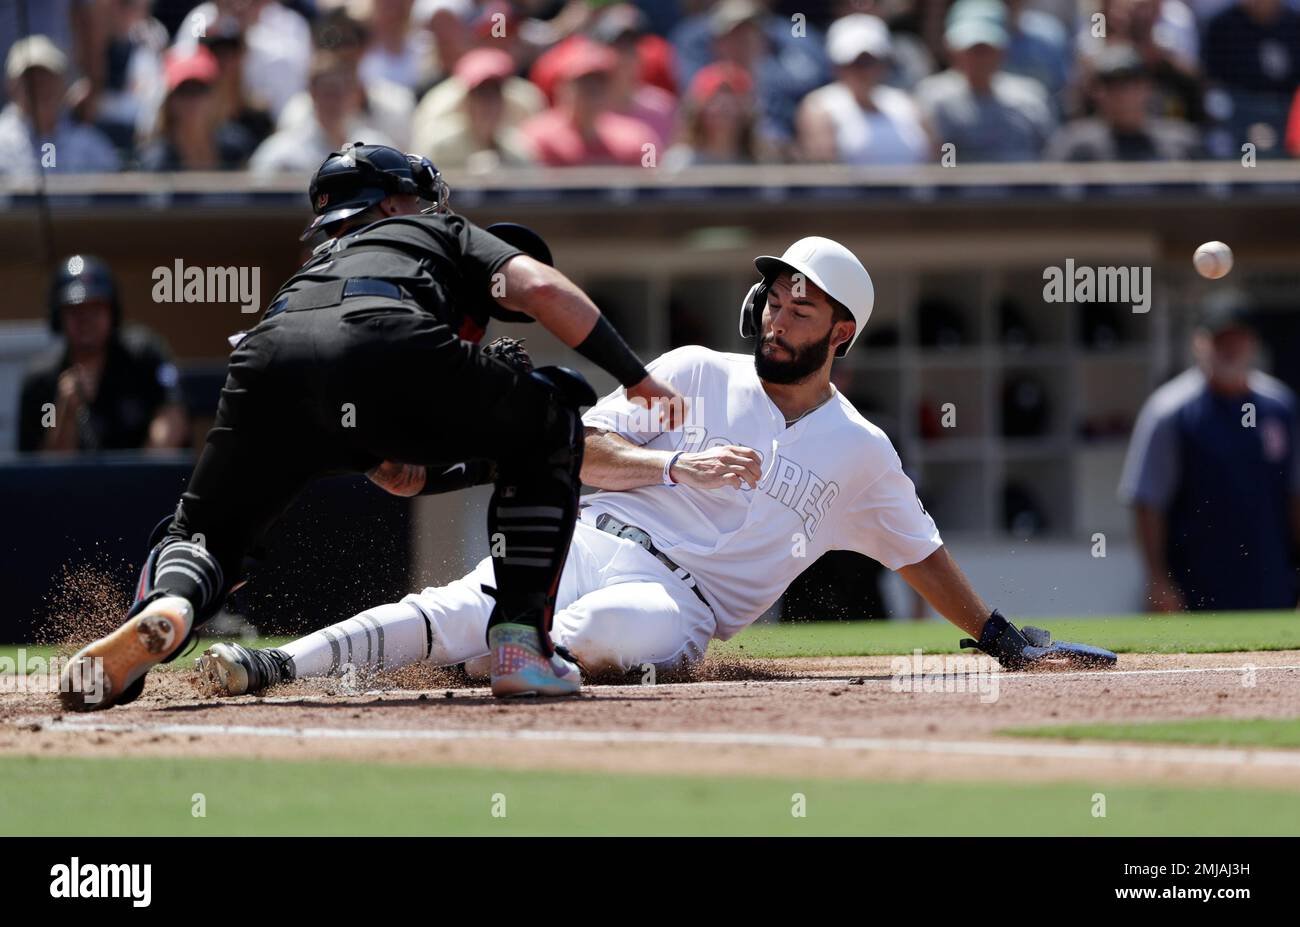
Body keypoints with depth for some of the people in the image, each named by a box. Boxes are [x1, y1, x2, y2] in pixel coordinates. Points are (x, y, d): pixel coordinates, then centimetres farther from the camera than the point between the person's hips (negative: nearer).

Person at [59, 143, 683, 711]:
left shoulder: (314, 269, 47)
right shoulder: (444, 233, 37)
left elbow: (400, 474, 45)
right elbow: (540, 288, 14)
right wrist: (637, 379, 20)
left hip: (271, 356, 4)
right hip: (388, 349, -3)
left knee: (203, 533, 23)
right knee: (552, 429, 23)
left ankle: (166, 608, -15)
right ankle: (521, 645, 12)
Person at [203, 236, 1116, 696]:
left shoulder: (861, 453, 15)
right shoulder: (696, 375, 13)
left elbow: (921, 551, 27)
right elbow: (579, 449, 6)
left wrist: (1001, 637, 28)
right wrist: (678, 465, -9)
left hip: (680, 602, 0)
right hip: (598, 540, 0)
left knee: (617, 628, -41)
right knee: (469, 607, -33)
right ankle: (288, 661, -45)